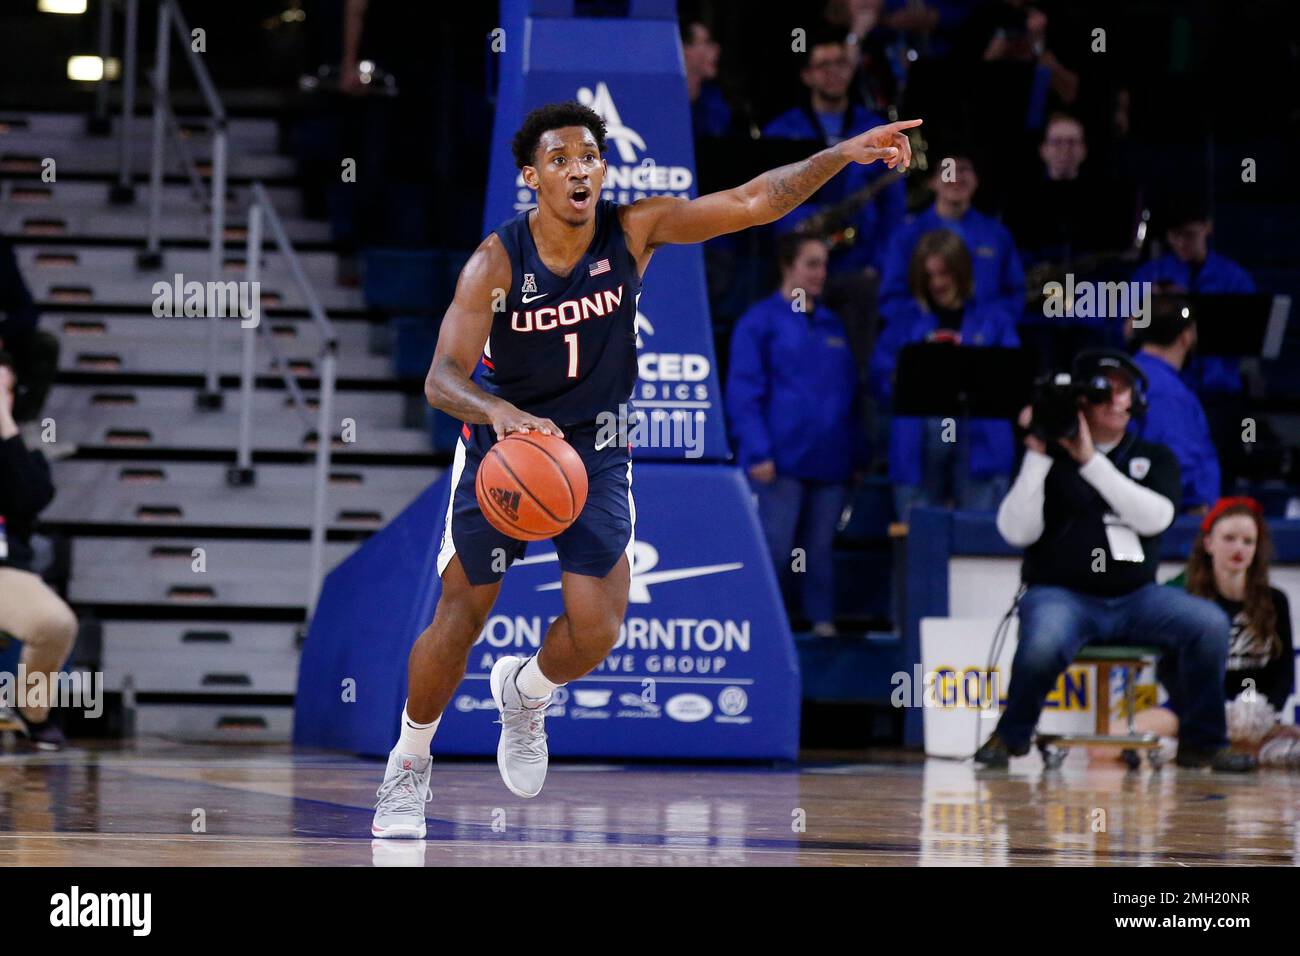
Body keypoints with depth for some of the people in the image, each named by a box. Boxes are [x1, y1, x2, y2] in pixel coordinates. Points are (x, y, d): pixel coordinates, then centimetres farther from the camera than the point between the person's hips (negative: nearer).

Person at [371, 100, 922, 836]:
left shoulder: (633, 230, -15)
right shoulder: (497, 262, -20)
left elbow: (752, 202, -21)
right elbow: (443, 379, -26)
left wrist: (840, 156, -33)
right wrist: (500, 412, -46)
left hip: (596, 449, 2)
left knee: (596, 632, -8)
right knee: (460, 617, 1)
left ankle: (525, 693, 28)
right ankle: (409, 764, 24)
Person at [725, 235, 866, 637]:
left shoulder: (831, 325, 18)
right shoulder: (760, 321, 0)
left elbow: (849, 393, 19)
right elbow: (743, 392, -6)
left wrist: (858, 453, 13)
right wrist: (757, 451, -15)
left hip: (829, 461, 5)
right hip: (781, 462, -5)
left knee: (820, 549, 6)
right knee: (775, 549, -6)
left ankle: (822, 622, 9)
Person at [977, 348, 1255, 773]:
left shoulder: (1155, 459, 12)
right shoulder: (1051, 458, 5)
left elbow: (1155, 518, -9)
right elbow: (1017, 532, -7)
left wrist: (1090, 461, -13)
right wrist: (1037, 456, -12)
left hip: (1135, 596, 3)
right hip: (1060, 594, -3)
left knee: (1210, 623, -22)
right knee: (1044, 643, -36)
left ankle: (1202, 742, -6)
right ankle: (1010, 736, -8)